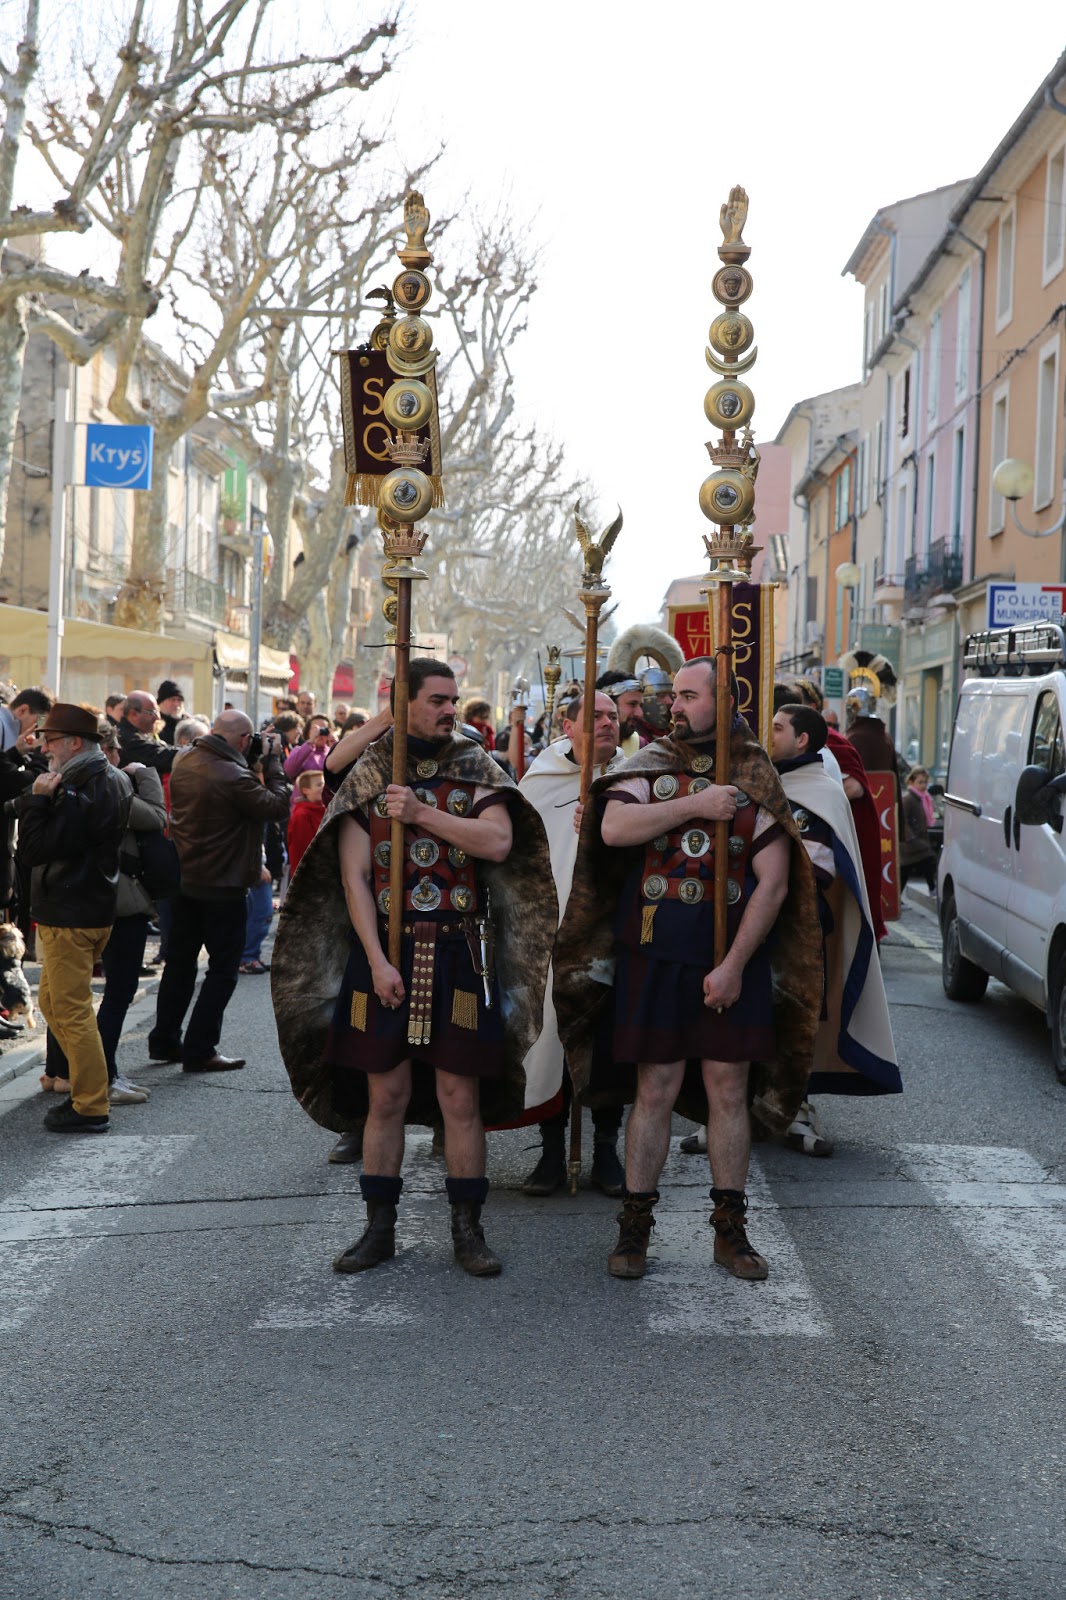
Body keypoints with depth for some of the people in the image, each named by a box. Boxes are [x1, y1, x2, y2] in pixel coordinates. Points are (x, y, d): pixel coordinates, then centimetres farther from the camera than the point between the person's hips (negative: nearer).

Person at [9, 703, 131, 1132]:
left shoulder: (81, 793, -21)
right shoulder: (112, 779, 11)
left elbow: (33, 850, -21)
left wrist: (37, 799, -15)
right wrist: (40, 801, 0)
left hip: (70, 917, -10)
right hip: (93, 906, 10)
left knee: (71, 1010, -3)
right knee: (52, 1001, 19)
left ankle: (90, 1108, 3)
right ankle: (86, 1085, 24)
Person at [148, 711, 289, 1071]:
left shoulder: (184, 763, 2)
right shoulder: (234, 777, -23)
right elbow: (278, 806, -18)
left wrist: (261, 763, 7)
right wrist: (271, 761, -9)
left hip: (183, 878, 8)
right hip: (222, 886, -8)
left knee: (180, 961, 18)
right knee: (223, 968, 3)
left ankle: (164, 1040, 24)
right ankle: (199, 1051, 3)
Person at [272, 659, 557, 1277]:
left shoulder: (477, 770, 6)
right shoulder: (369, 776, 4)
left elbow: (499, 841, -13)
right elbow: (353, 878, -2)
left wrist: (422, 813, -15)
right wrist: (377, 960, -10)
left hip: (460, 957, 0)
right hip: (386, 953, 0)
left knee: (460, 1097, 2)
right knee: (385, 1096, 5)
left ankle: (468, 1230, 13)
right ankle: (380, 1228, 17)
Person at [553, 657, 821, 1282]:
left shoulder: (756, 780, 2)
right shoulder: (650, 769, 5)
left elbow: (773, 884, -4)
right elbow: (613, 829, -15)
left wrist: (735, 964, -11)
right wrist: (695, 806, -17)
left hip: (732, 960, 0)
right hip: (655, 956, 0)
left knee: (728, 1090, 5)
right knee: (655, 1090, 3)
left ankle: (731, 1230, 17)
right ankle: (636, 1226, 14)